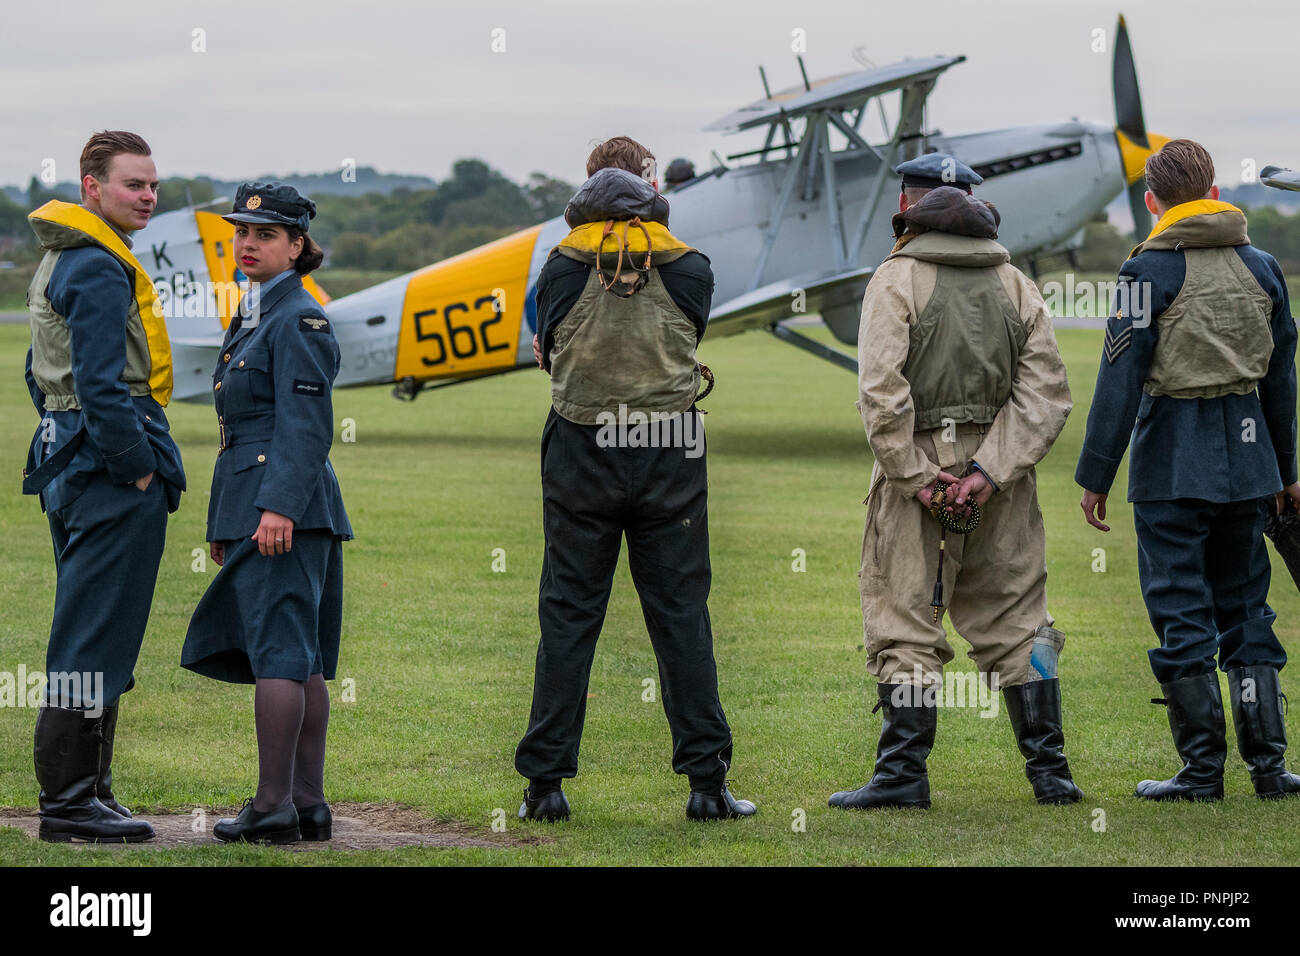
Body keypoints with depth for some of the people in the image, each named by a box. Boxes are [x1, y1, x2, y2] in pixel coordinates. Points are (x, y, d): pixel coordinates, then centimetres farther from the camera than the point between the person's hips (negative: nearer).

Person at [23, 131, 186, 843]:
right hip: (110, 477, -11)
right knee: (95, 643, -8)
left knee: (89, 641, 14)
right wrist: (139, 466, -15)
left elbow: (42, 374, 25)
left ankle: (85, 791, 19)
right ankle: (68, 802, -7)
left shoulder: (62, 260, 18)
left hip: (71, 465, 11)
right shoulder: (99, 269, -15)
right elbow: (101, 388, -22)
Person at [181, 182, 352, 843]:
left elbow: (305, 424, -17)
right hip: (253, 506, 10)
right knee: (301, 660, 8)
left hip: (284, 507, -10)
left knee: (278, 651, -11)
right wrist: (224, 522, 24)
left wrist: (278, 506, -24)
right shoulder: (253, 317, 21)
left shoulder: (298, 319, -9)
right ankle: (307, 801, 10)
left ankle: (273, 805, -13)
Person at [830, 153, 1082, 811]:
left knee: (905, 628, 1)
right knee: (1015, 623, 11)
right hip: (1001, 484, 4)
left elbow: (882, 391, -17)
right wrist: (989, 473, -8)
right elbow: (1046, 392, -1)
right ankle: (1050, 772, 11)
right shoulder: (1015, 283, 9)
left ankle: (903, 774, -1)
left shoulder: (897, 279, -4)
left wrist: (915, 476, -12)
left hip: (917, 467, -4)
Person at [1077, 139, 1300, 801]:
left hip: (1173, 462, -5)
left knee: (1181, 612, 0)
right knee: (1245, 605, 12)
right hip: (1246, 454, 5)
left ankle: (1203, 769, 1)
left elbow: (1120, 380, -11)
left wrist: (1095, 475, -6)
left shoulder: (1150, 270, -9)